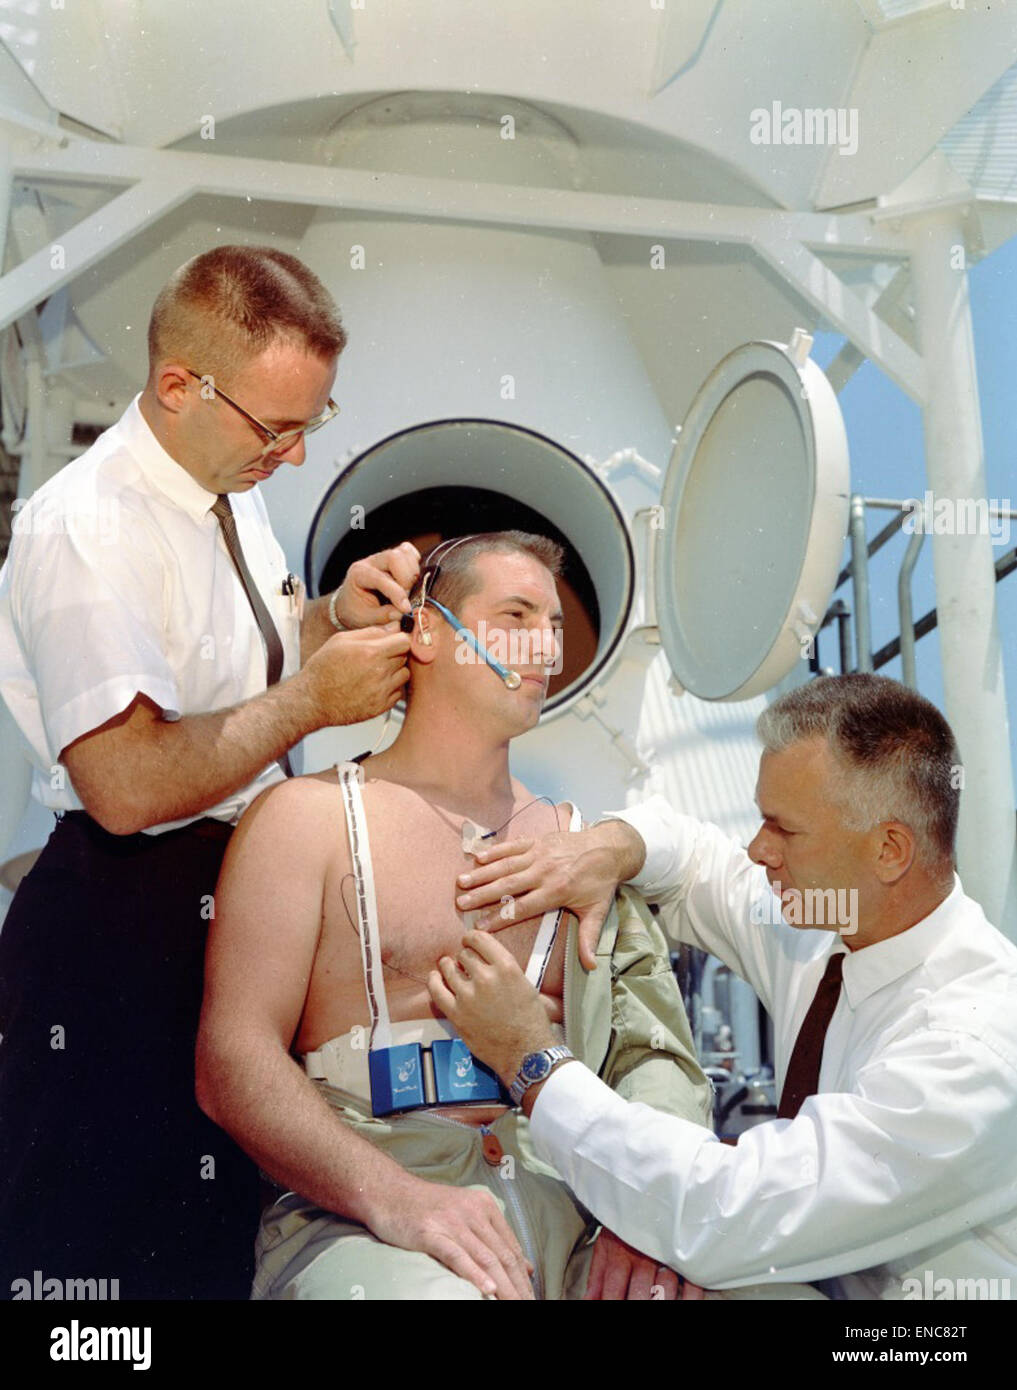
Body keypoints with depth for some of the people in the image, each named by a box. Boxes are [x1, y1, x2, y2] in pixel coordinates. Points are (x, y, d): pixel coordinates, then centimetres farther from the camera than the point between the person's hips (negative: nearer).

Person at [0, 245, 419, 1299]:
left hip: (241, 896, 9)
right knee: (123, 1244, 5)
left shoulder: (232, 485, 7)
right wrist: (313, 697, -21)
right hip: (128, 933, -8)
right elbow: (130, 787, -29)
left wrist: (335, 613, 1)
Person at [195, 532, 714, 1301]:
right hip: (363, 1213, -4)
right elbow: (234, 1060, -5)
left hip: (577, 1205, 5)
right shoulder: (308, 817, 6)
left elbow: (659, 1051, 11)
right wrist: (393, 1195, -21)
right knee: (432, 1288, -38)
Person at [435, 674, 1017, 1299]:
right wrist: (614, 844, -10)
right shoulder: (826, 917, -6)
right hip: (817, 1282, 6)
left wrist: (529, 1058, -26)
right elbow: (693, 861, 13)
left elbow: (722, 1222, -33)